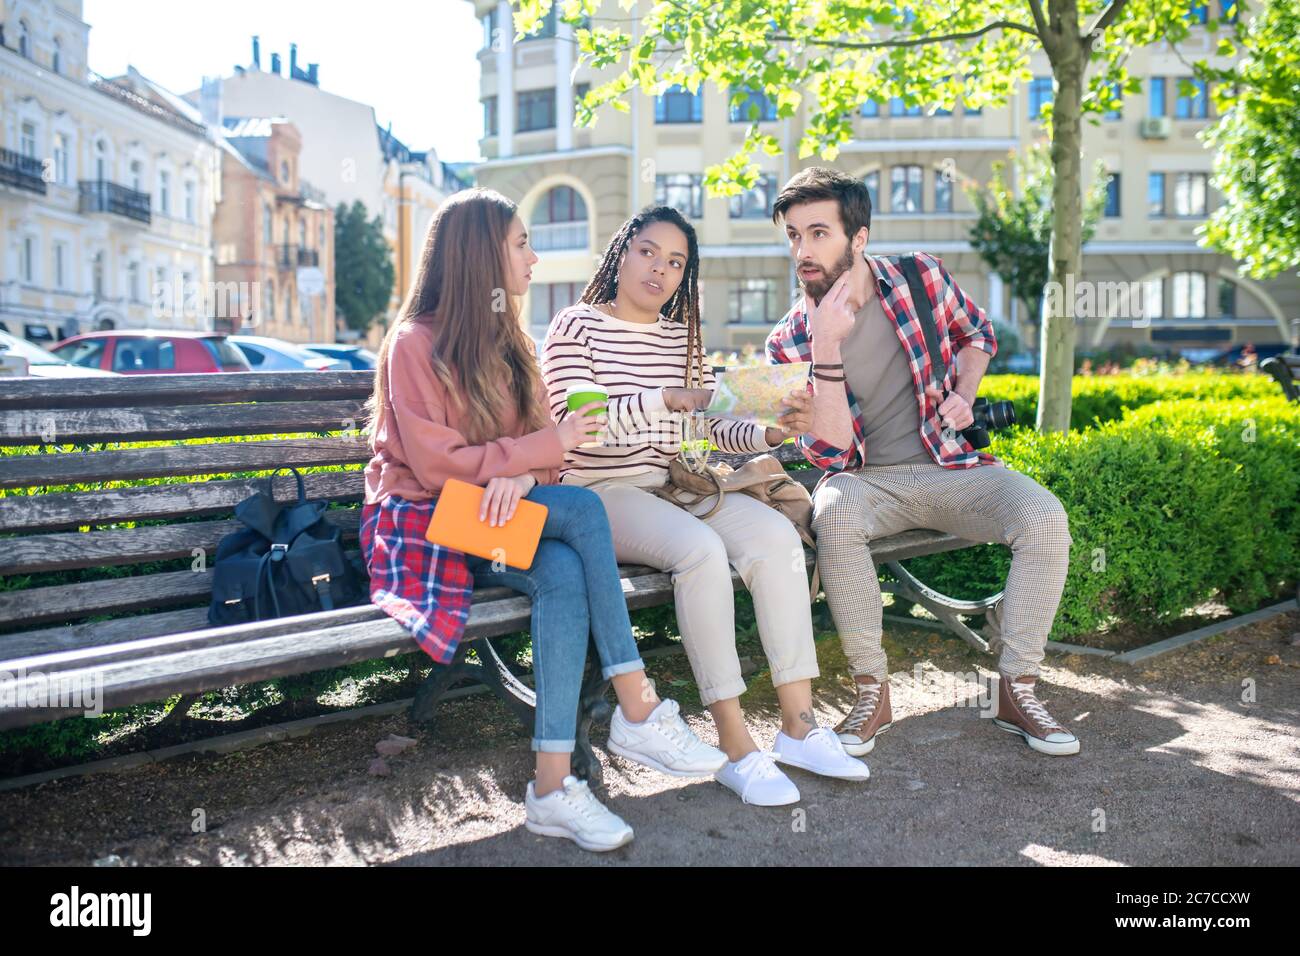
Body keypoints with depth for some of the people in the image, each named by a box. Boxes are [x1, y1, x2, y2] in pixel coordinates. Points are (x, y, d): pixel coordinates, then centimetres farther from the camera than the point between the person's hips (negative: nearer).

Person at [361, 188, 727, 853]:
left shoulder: (508, 343, 14)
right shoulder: (415, 343, -8)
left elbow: (532, 439, 5)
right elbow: (436, 464, -16)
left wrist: (522, 475, -19)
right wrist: (550, 446, -16)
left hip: (497, 517, 6)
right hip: (423, 523, -5)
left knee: (563, 571, -30)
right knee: (582, 508, -28)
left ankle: (553, 785, -30)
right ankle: (637, 712, -25)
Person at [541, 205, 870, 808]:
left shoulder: (683, 337, 17)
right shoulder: (576, 327, -1)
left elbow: (714, 427, 10)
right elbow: (575, 425, -16)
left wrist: (771, 431, -11)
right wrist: (663, 399, -28)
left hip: (675, 486, 6)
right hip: (601, 493, -6)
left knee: (776, 535, -21)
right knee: (700, 549, -34)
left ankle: (798, 724, -18)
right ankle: (734, 744, -26)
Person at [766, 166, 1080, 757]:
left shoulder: (921, 277, -2)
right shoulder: (788, 342, -6)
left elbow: (978, 334, 19)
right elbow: (831, 448, -16)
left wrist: (964, 394, -1)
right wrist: (826, 348, -25)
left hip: (949, 467, 2)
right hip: (867, 481, -1)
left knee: (1044, 517, -24)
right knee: (834, 512, -36)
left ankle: (1016, 690, -11)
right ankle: (872, 692, -21)